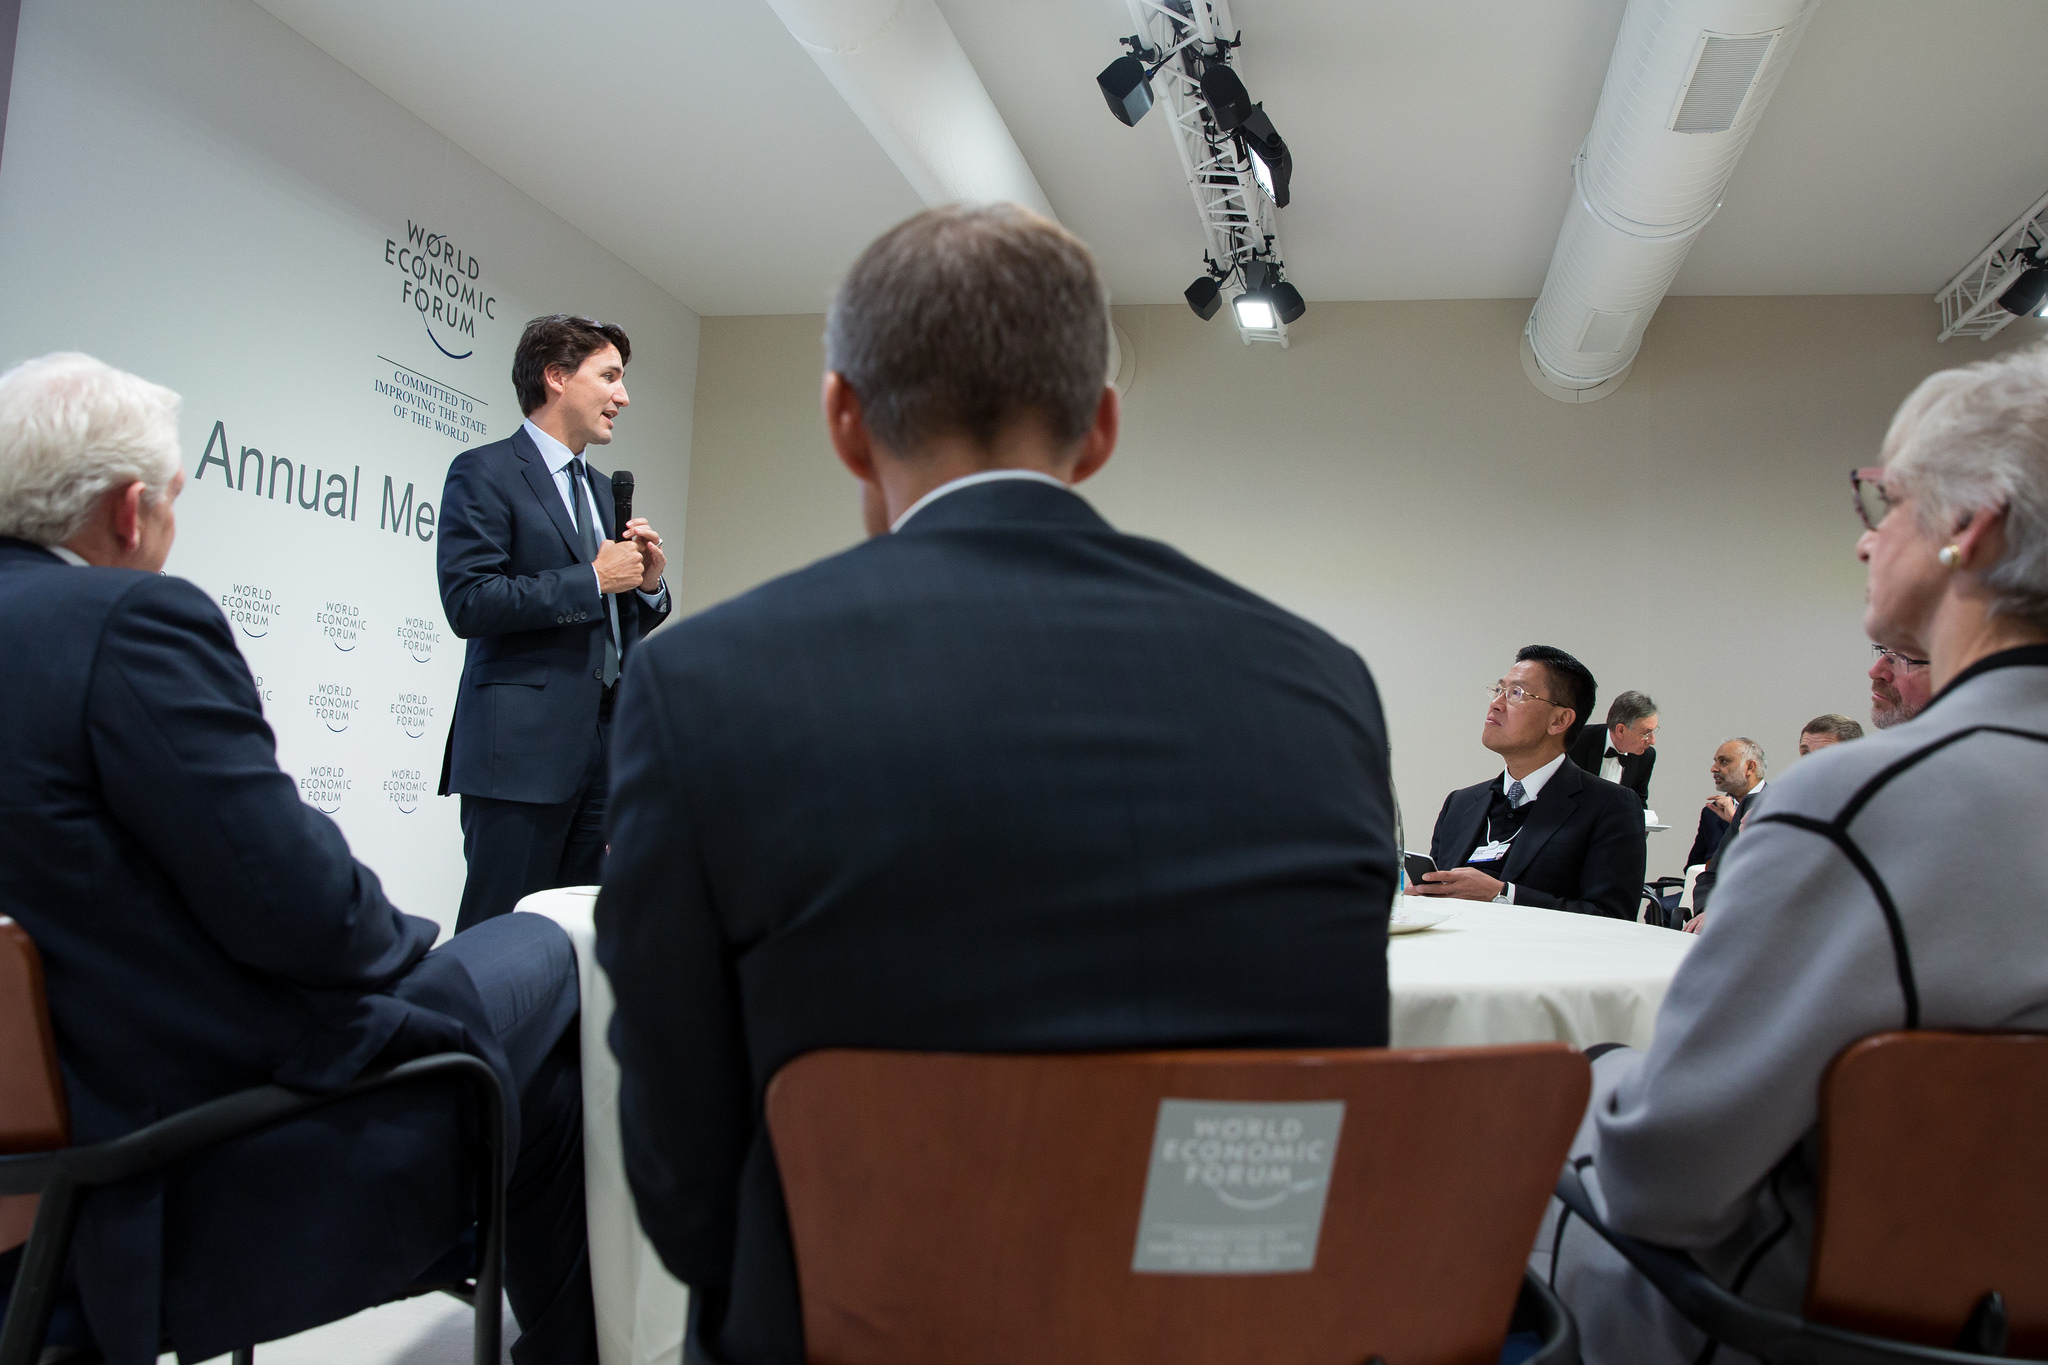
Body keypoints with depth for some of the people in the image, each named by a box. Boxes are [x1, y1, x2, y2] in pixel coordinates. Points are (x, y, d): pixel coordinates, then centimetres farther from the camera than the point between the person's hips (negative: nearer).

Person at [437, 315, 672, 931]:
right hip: (523, 748, -7)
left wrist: (647, 583, 4)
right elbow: (467, 601, -15)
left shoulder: (602, 489, 22)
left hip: (606, 744, 7)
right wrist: (591, 579, -12)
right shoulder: (484, 473, -2)